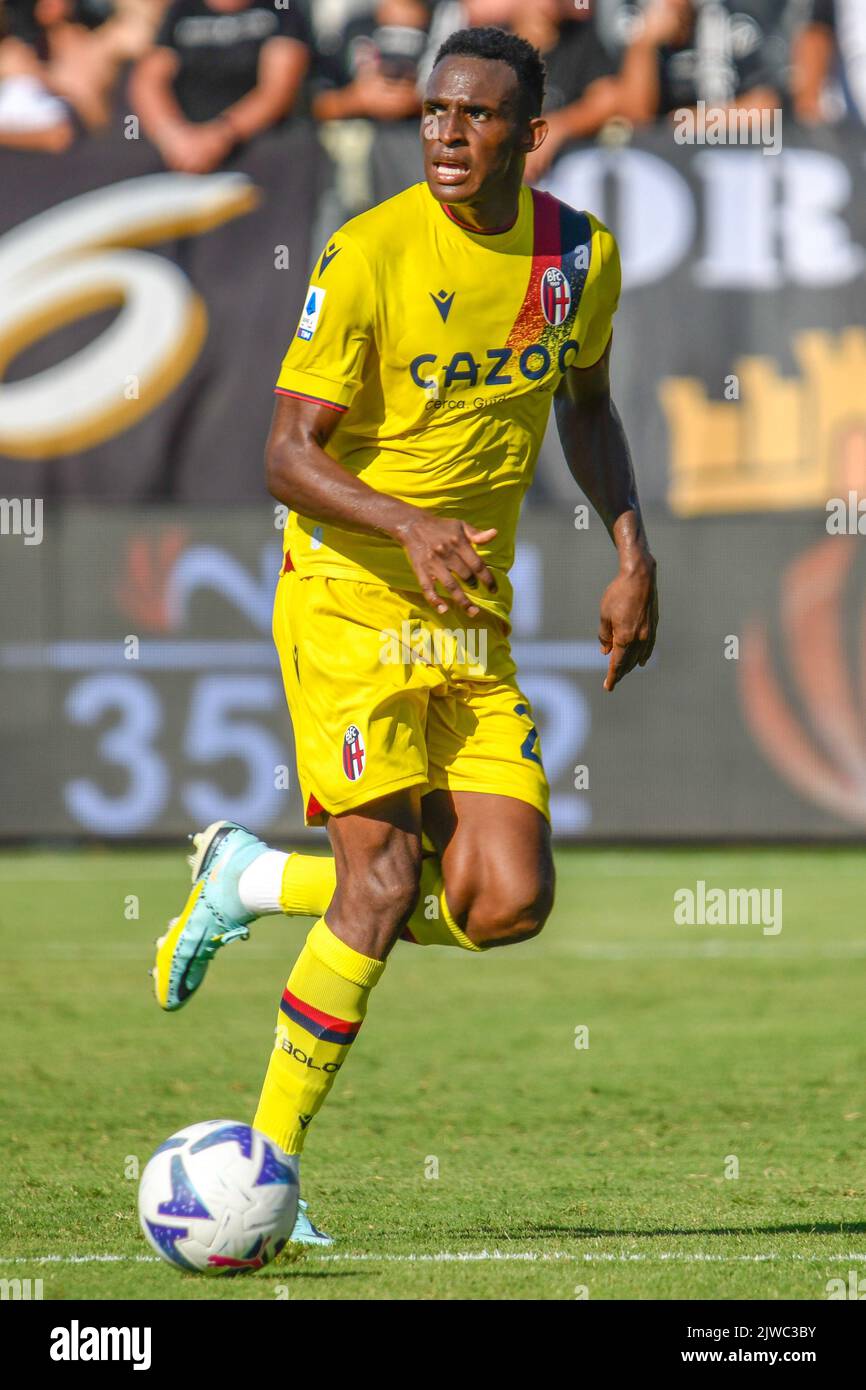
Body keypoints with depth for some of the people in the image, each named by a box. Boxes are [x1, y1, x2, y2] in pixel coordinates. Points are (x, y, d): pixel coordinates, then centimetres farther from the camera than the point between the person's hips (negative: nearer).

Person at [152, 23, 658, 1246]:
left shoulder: (581, 255, 3)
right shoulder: (370, 255, -15)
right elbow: (289, 454, -16)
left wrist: (632, 553, 10)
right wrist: (412, 528, -32)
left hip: (474, 620, 5)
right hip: (349, 600, -5)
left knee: (508, 903, -6)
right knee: (384, 888, -14)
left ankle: (252, 882, 18)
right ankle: (267, 1164, 0)